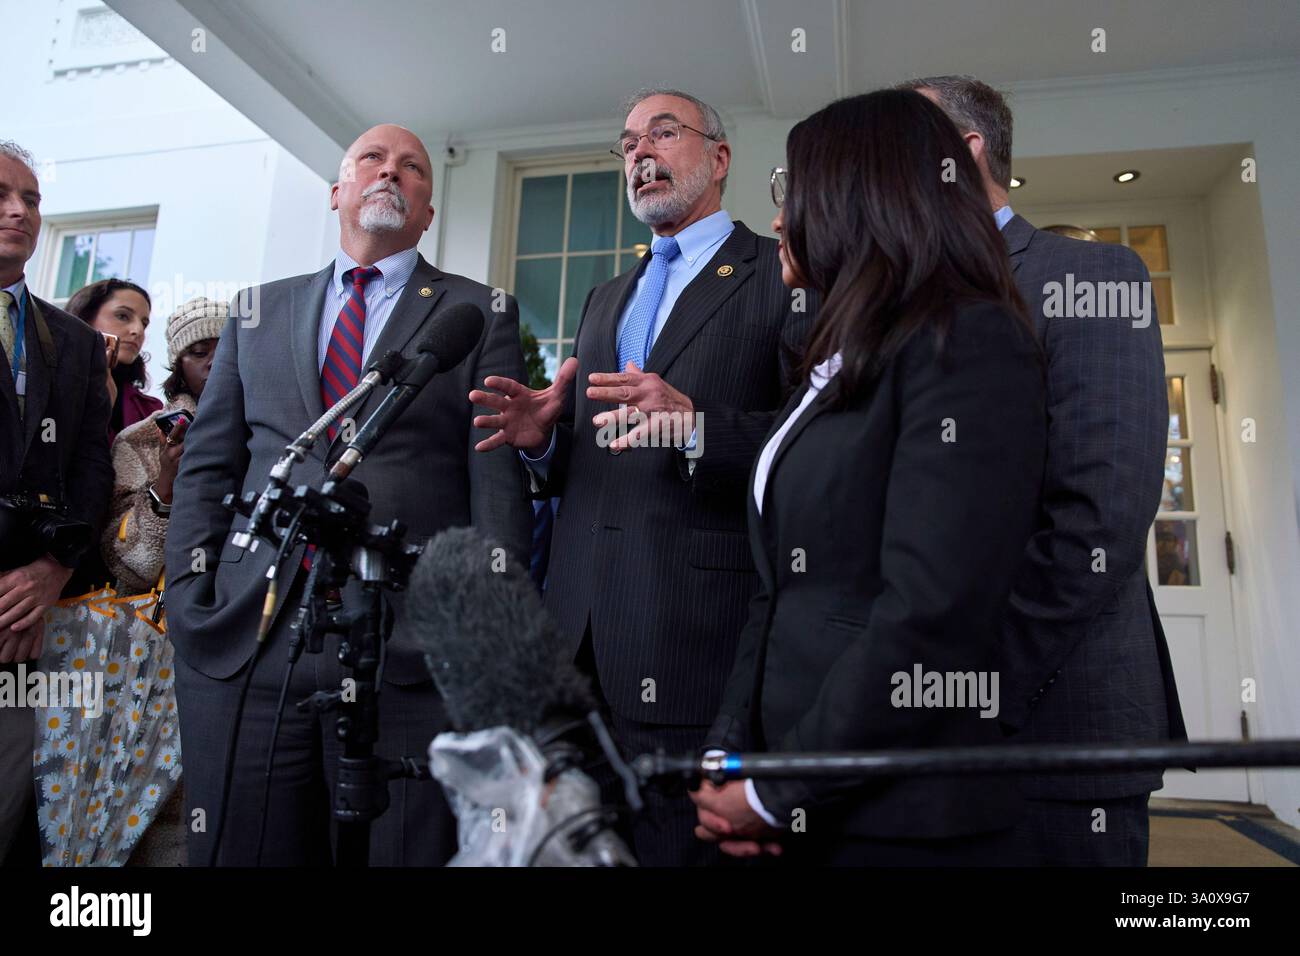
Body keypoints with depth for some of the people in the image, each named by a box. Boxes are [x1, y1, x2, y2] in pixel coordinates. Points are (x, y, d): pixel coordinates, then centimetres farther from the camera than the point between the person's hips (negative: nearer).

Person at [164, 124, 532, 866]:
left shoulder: (482, 314, 7)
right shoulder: (259, 310, 16)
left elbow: (499, 479, -1)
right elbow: (207, 465, 15)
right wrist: (189, 600, 4)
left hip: (410, 652, -2)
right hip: (242, 640, 3)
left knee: (399, 849, 6)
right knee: (238, 850, 12)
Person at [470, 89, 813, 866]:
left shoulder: (785, 274, 1)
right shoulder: (606, 300, 22)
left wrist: (697, 426, -23)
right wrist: (543, 439, 3)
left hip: (697, 642, -6)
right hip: (581, 633, 6)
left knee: (680, 845, 2)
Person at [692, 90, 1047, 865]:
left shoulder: (971, 343, -14)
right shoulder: (844, 365, 13)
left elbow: (932, 615, -23)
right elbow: (784, 588, 9)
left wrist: (778, 793, -15)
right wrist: (729, 750, -1)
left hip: (897, 816, -7)